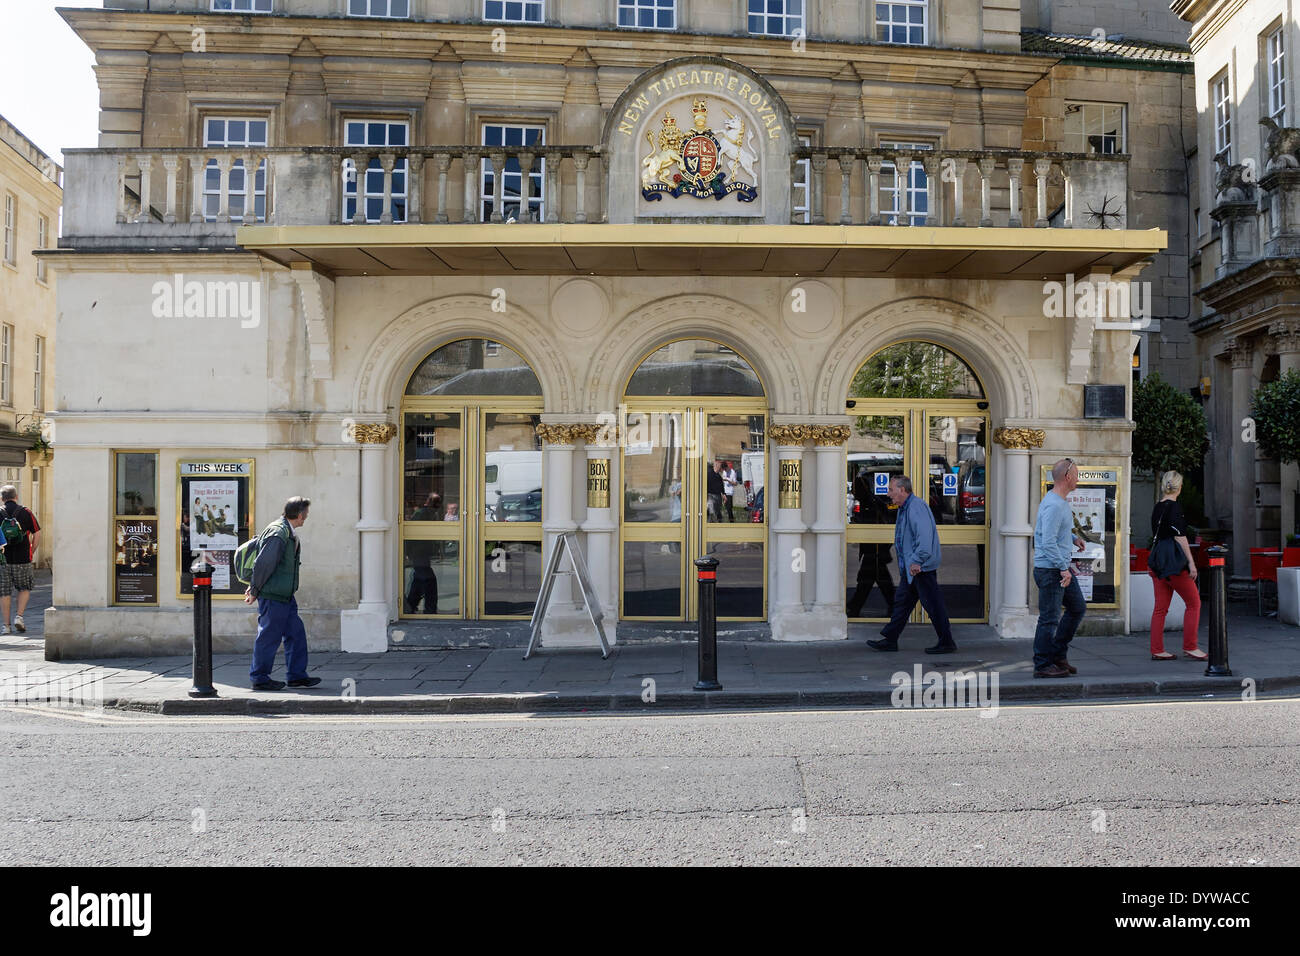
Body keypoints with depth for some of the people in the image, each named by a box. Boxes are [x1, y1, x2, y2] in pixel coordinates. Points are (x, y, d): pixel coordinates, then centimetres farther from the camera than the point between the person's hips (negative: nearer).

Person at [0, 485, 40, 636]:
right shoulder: (26, 513, 1)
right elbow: (37, 534, 0)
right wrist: (32, 552, 12)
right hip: (22, 559, 0)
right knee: (25, 589, 16)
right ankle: (19, 616, 1)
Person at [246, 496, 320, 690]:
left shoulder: (289, 533, 15)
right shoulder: (278, 533, -18)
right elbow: (263, 563, -19)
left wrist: (255, 588, 21)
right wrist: (255, 591, -11)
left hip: (285, 595, 10)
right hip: (272, 596, -10)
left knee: (296, 633, 10)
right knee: (269, 636, -1)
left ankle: (297, 675, 16)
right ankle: (259, 678, 11)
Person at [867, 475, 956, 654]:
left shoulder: (916, 507, -18)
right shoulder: (903, 509, 16)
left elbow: (924, 536, -27)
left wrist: (917, 561, -28)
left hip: (922, 567, -11)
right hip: (910, 567, 11)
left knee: (933, 605, -4)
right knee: (901, 601, 12)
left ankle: (946, 643, 4)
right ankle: (890, 640, 17)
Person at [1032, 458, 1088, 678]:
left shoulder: (1062, 501, 13)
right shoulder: (1053, 505, -20)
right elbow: (1048, 542, -26)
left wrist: (1074, 538, 16)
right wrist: (1063, 568, -24)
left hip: (1062, 567, 11)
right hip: (1050, 569, -11)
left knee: (1078, 607, 17)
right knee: (1050, 618, -4)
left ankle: (1059, 654, 23)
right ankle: (1043, 665, 4)